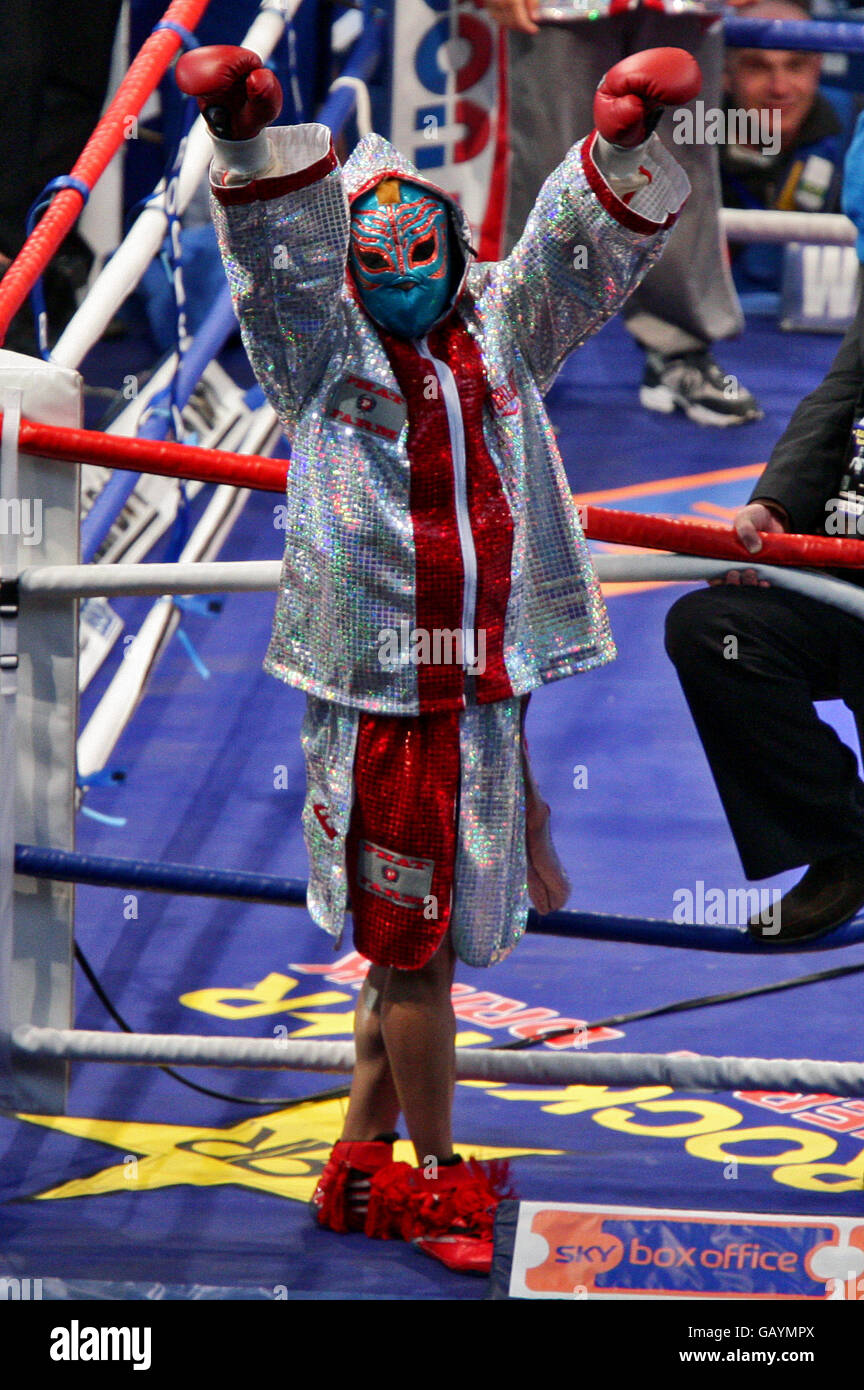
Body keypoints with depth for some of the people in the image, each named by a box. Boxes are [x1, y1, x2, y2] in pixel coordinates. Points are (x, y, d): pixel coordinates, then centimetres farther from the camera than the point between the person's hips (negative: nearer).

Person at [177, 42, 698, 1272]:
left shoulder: (499, 333, 11)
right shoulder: (326, 350, 0)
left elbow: (574, 246, 10)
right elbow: (279, 255, -14)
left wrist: (623, 141, -7)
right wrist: (251, 142, -32)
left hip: (485, 692, 5)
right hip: (378, 692, -5)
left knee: (409, 938, 13)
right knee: (411, 945, 1)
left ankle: (361, 1166, 24)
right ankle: (439, 1179, 13)